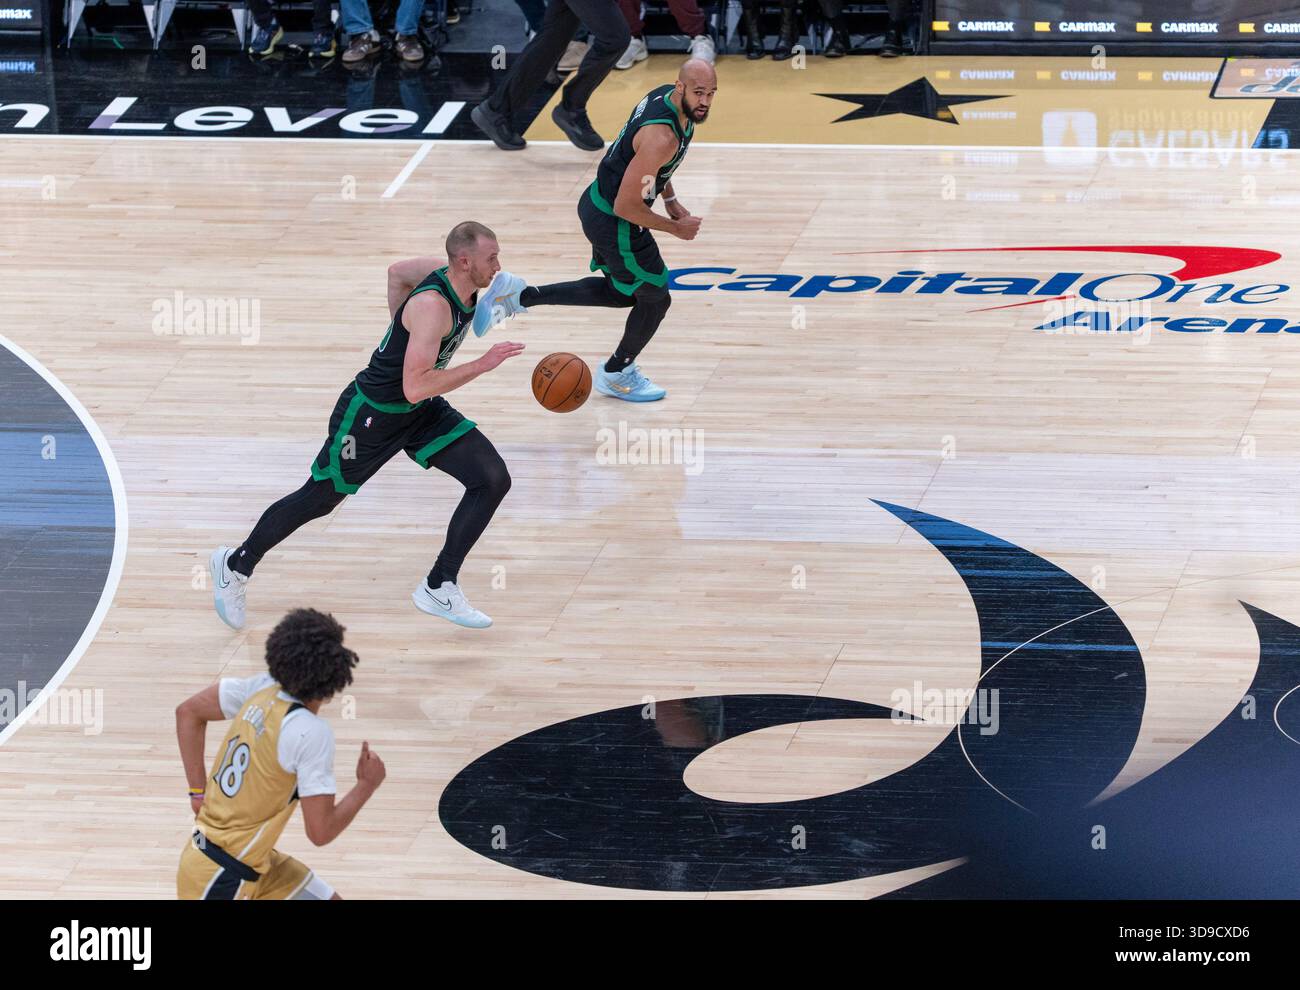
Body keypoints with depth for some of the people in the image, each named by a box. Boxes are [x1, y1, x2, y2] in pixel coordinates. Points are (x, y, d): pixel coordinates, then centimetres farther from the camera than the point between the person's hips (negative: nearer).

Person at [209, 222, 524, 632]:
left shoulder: (449, 273, -7)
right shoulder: (432, 305, -33)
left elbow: (397, 272, 14)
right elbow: (415, 387, -38)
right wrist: (481, 365, -36)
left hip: (422, 412, 8)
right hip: (372, 415, -8)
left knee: (493, 479, -6)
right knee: (318, 499, 9)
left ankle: (439, 588, 2)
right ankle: (235, 565, 32)